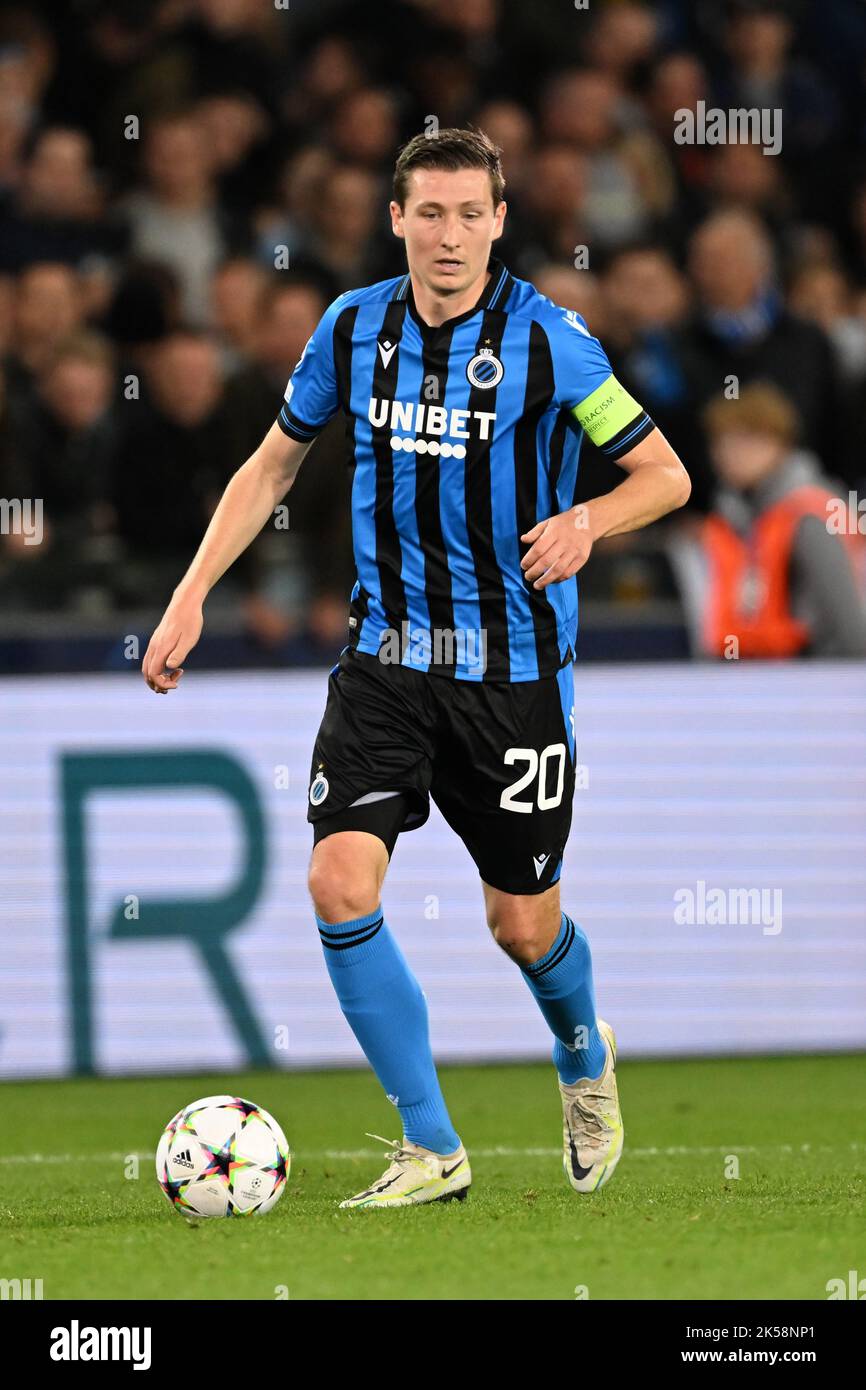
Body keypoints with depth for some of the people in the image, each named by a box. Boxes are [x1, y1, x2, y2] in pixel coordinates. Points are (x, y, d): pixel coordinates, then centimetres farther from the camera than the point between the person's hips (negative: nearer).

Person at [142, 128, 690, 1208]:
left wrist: (584, 521, -24)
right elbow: (272, 465, 15)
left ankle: (584, 1062, 41)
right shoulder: (352, 329, 1)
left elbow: (665, 474, -3)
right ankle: (431, 1149, -4)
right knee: (341, 885, -15)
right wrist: (191, 594, 7)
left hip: (514, 670, -3)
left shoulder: (548, 340, -10)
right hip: (385, 657, 3)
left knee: (522, 925, 5)